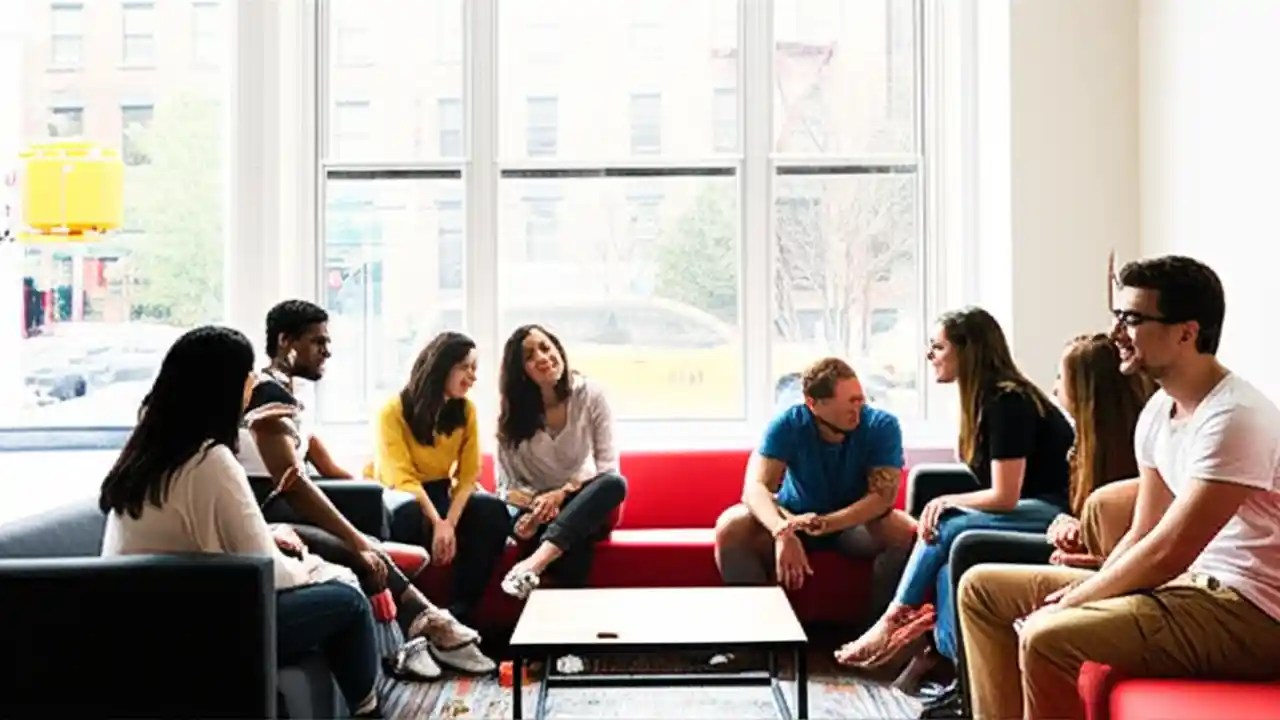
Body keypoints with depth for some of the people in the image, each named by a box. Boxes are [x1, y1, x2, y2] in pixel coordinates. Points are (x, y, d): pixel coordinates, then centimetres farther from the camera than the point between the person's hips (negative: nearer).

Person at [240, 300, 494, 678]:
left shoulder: (285, 396, 19)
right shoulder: (270, 393, -14)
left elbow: (331, 469, 23)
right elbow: (293, 484, -24)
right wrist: (358, 541, -24)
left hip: (277, 518, 10)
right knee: (363, 557, -21)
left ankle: (405, 638, -10)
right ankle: (429, 626, -5)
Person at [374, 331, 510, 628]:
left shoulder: (466, 409, -4)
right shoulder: (393, 410, -16)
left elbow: (468, 475, -8)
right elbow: (401, 479, -23)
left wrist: (450, 523, -25)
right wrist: (437, 523, -36)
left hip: (439, 492, 4)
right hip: (395, 496, -4)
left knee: (492, 510, -24)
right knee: (407, 514, -39)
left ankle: (462, 612, -19)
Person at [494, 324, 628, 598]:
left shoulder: (590, 395, -7)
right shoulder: (512, 411, -5)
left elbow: (608, 467, -9)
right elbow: (507, 482, -6)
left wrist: (563, 493, -22)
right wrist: (537, 505, -26)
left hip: (580, 503, 2)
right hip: (533, 506, -2)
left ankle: (535, 562, -51)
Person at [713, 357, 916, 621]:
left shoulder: (882, 425, -20)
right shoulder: (788, 424, -21)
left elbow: (883, 495, -25)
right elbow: (755, 487, -29)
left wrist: (825, 524, -41)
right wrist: (783, 532, -51)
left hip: (857, 522, 0)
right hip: (794, 518, 0)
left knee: (907, 532, -31)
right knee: (730, 526, -26)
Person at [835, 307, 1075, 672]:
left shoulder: (1008, 403, -18)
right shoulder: (989, 398, 11)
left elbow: (1004, 497, -20)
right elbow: (998, 490, 12)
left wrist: (947, 501, -6)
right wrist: (946, 503, -5)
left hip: (1056, 512, -9)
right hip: (1032, 509, 9)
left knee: (946, 529, -18)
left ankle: (892, 624, -4)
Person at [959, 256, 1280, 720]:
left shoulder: (1234, 418, -20)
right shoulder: (1157, 411, 8)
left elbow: (1167, 553, -23)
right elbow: (1141, 537, 10)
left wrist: (1064, 605, -13)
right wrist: (1073, 597, -5)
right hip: (1190, 583, 9)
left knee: (1048, 640, -32)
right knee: (983, 588, 6)